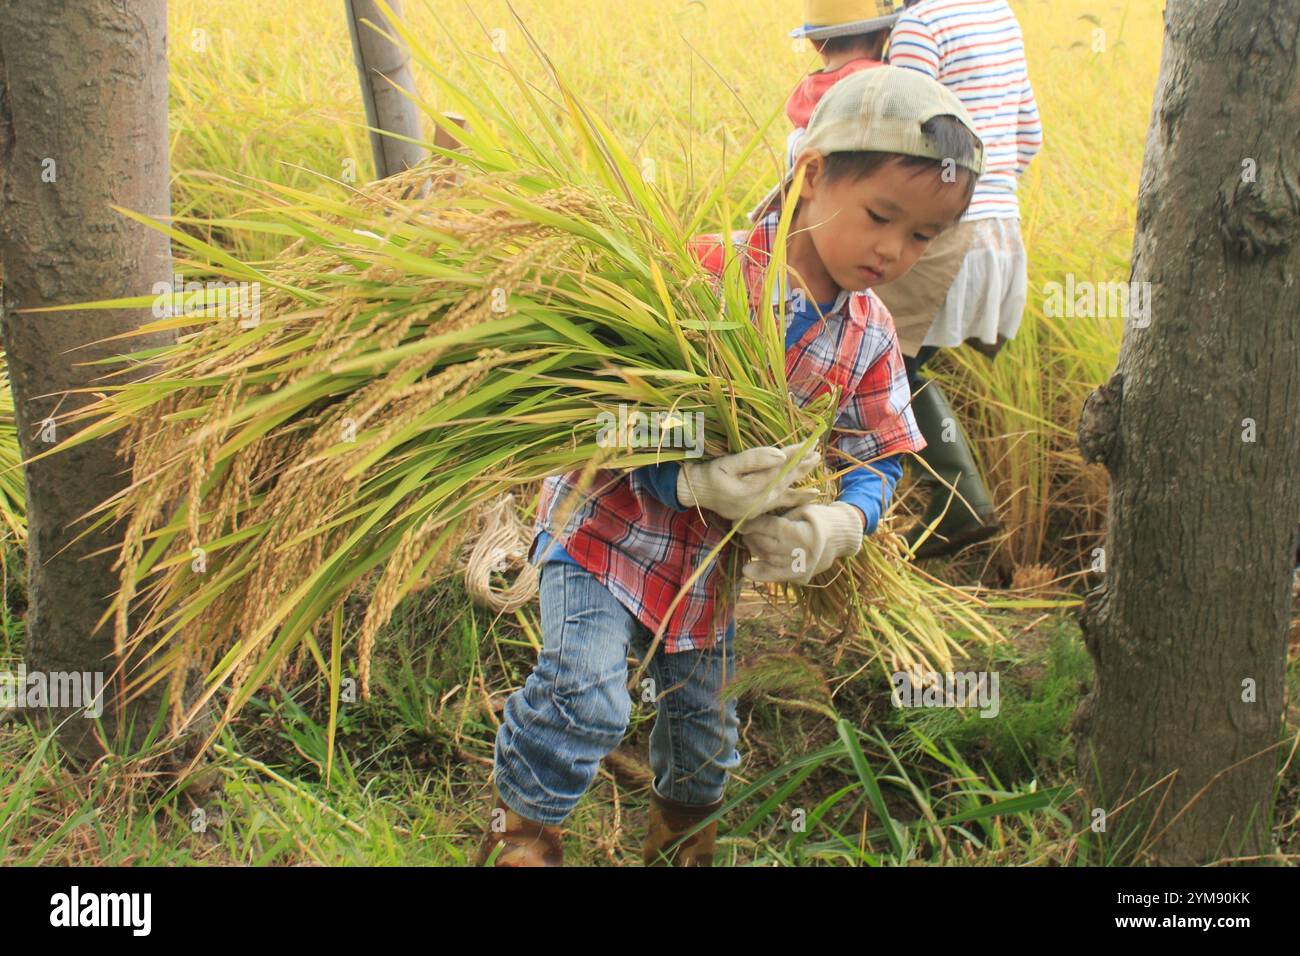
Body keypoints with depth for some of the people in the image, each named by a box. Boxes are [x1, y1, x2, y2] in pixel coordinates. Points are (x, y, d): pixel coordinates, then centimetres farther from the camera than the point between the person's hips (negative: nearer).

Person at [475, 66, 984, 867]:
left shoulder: (871, 336, -3)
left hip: (715, 558, 6)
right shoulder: (708, 275, -23)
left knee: (706, 724, 17)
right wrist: (692, 481, -37)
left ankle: (681, 832, 47)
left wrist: (840, 524, -20)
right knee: (587, 697, -20)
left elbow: (879, 459, 3)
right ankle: (523, 827, 7)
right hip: (613, 522, -5)